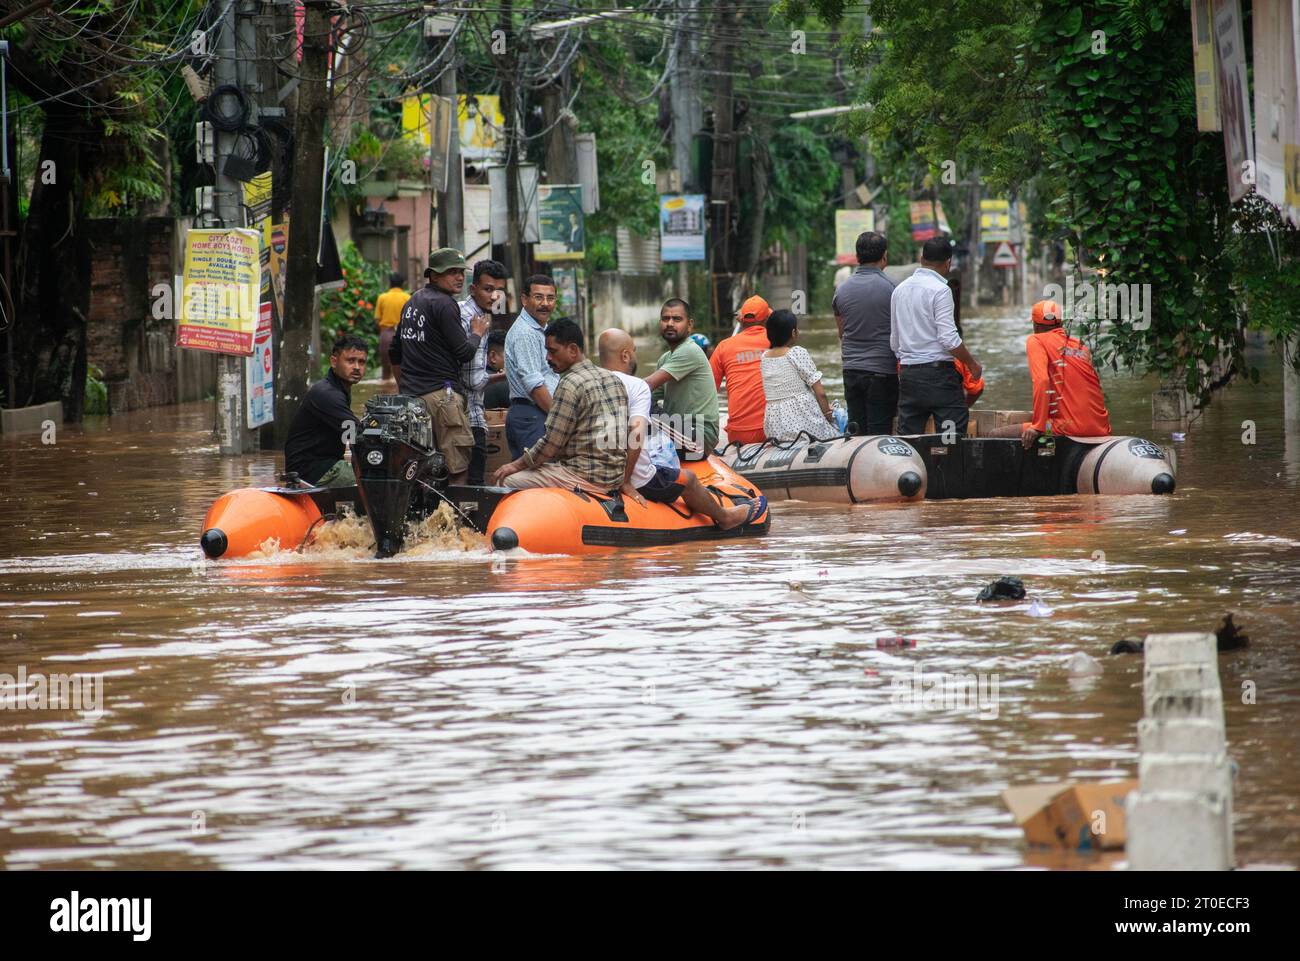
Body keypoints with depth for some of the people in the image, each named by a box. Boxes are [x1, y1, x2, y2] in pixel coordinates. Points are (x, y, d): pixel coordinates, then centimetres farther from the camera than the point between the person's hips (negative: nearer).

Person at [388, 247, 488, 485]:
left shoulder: (412, 302, 18)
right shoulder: (443, 304, -11)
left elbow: (396, 353, 25)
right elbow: (464, 353, -12)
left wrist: (404, 389, 32)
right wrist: (477, 333, 7)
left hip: (411, 394, 9)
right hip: (441, 392, -9)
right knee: (458, 470, -10)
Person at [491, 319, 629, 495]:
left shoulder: (571, 384, -13)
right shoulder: (612, 379, 14)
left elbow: (551, 444, -14)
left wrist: (516, 465, 0)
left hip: (586, 478, -9)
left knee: (504, 482, -5)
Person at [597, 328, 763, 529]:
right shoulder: (636, 386, -15)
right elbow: (636, 432, -27)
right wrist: (625, 482, -19)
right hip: (638, 481, -6)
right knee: (687, 479, 23)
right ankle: (725, 517, 48)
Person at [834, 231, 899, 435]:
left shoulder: (842, 290, 5)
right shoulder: (890, 288, -9)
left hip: (851, 371, 4)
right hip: (882, 370, -4)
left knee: (856, 431, 9)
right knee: (879, 433, -3)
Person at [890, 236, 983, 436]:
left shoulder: (900, 290, 12)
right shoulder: (940, 290, -10)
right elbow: (949, 338, -16)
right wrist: (973, 364, -5)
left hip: (907, 373, 7)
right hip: (938, 371, -7)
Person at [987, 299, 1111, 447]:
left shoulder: (1036, 341, 1)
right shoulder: (1082, 346, 18)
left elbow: (1042, 381, -14)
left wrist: (1037, 427, -14)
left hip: (1070, 428, -7)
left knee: (994, 436, -4)